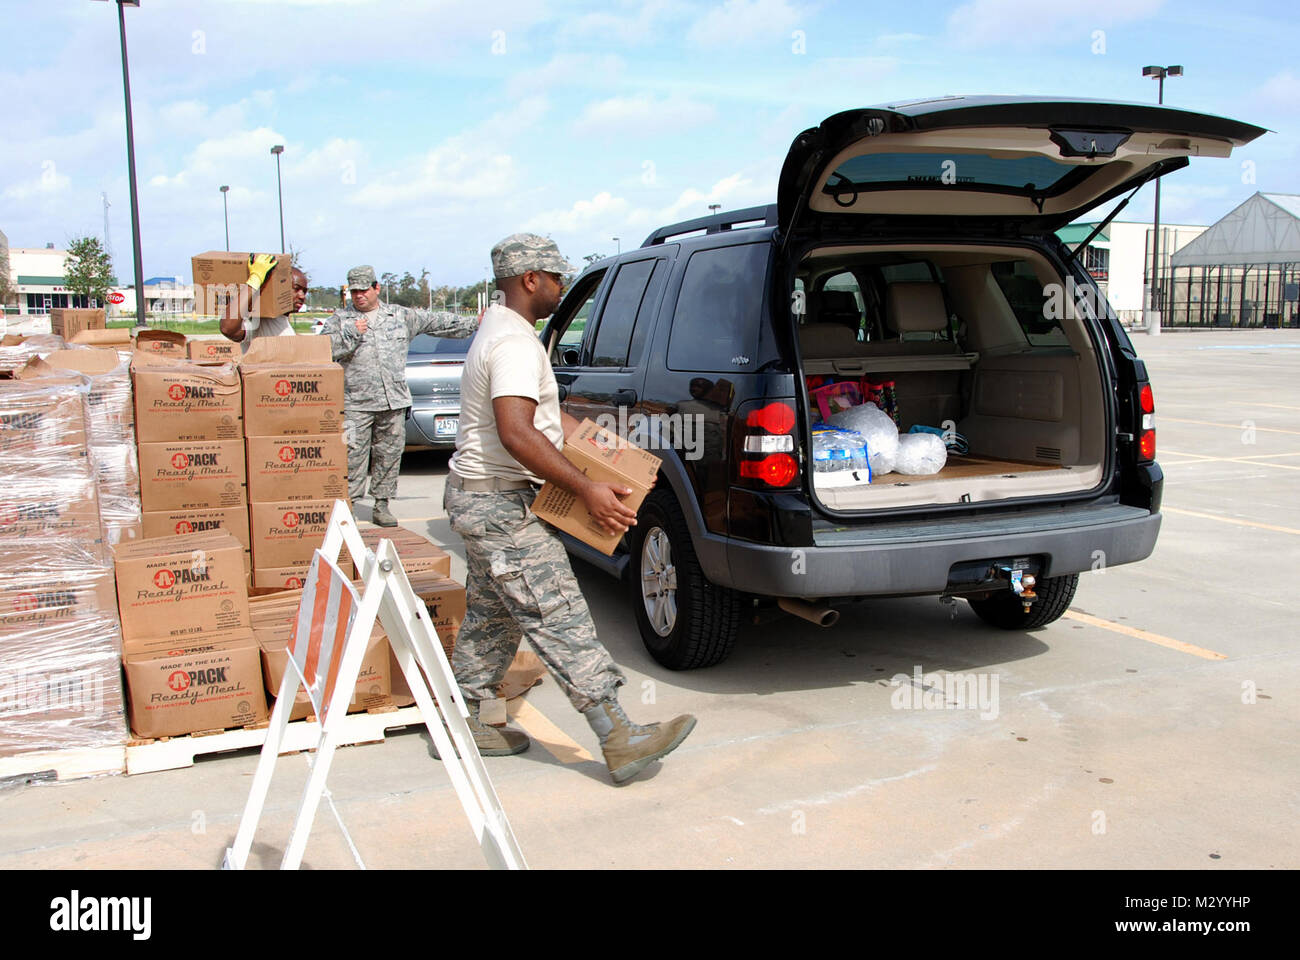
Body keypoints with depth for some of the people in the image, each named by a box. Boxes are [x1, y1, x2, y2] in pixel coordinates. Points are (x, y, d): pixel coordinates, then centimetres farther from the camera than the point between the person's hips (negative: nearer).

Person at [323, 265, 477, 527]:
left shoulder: (401, 316, 13)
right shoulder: (340, 318, 9)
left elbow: (437, 322, 17)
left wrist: (475, 322, 18)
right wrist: (351, 334, -10)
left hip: (394, 400, 2)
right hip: (356, 404, -2)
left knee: (389, 455, 6)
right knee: (352, 456, -7)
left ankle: (381, 505, 16)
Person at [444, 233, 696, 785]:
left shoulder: (501, 332, 17)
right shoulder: (515, 342, -19)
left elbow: (549, 414, 23)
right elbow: (516, 433, -32)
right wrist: (586, 489, -31)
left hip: (480, 498, 11)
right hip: (502, 505, -11)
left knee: (491, 616, 18)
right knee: (561, 622, -11)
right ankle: (620, 741, -8)